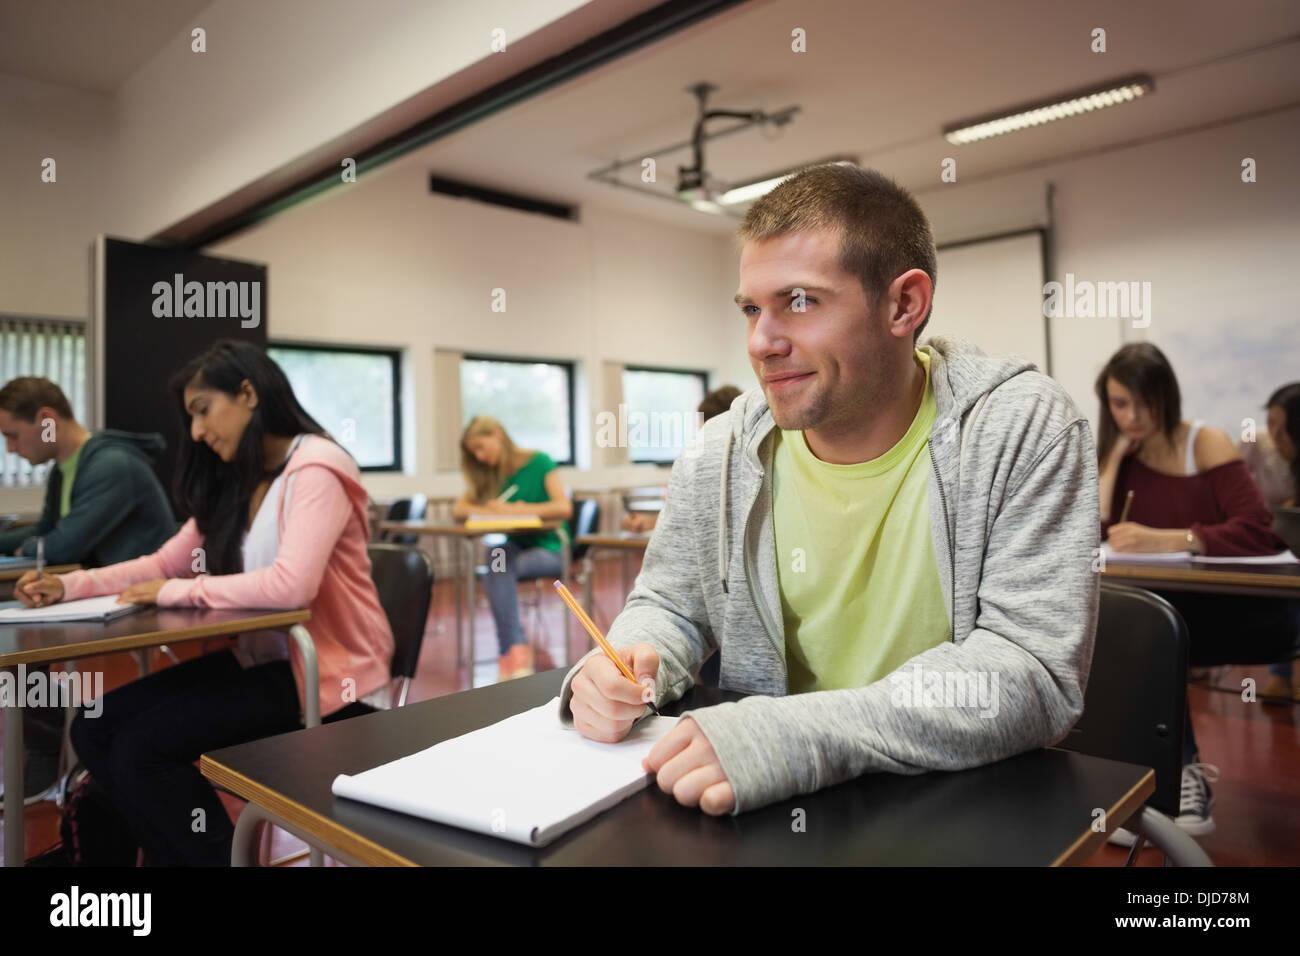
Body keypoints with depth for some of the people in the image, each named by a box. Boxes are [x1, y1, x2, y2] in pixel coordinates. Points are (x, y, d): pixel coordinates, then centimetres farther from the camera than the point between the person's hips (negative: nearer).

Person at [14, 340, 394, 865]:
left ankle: (216, 852, 8)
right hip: (259, 659, 9)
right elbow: (165, 563, 16)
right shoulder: (235, 484, 16)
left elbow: (291, 585, -29)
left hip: (322, 673, -9)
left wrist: (176, 592, -17)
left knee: (140, 749, -16)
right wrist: (68, 586, 2)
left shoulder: (315, 470, -15)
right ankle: (189, 850, 13)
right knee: (95, 729, -1)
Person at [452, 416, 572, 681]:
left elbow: (564, 508, -15)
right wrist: (491, 511, -13)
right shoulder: (490, 474, 13)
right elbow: (458, 509, 5)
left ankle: (513, 651, -25)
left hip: (549, 550, -4)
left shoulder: (539, 462, -3)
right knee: (497, 558, -32)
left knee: (497, 568, -32)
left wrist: (514, 510, -19)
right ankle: (517, 649, -30)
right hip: (516, 547, 4)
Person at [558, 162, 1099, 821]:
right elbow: (670, 606, 11)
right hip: (770, 813, 2)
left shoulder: (1023, 430, -13)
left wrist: (801, 737, -31)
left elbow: (1036, 673, -20)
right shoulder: (719, 455, -2)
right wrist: (630, 667, -13)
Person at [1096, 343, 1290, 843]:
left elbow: (1258, 531, -22)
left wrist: (1162, 540, -34)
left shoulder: (1206, 442, -8)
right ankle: (1181, 768, -15)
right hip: (1166, 606, 4)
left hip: (1236, 602, -4)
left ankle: (1178, 769, -16)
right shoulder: (1122, 454, 6)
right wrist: (1116, 452, -9)